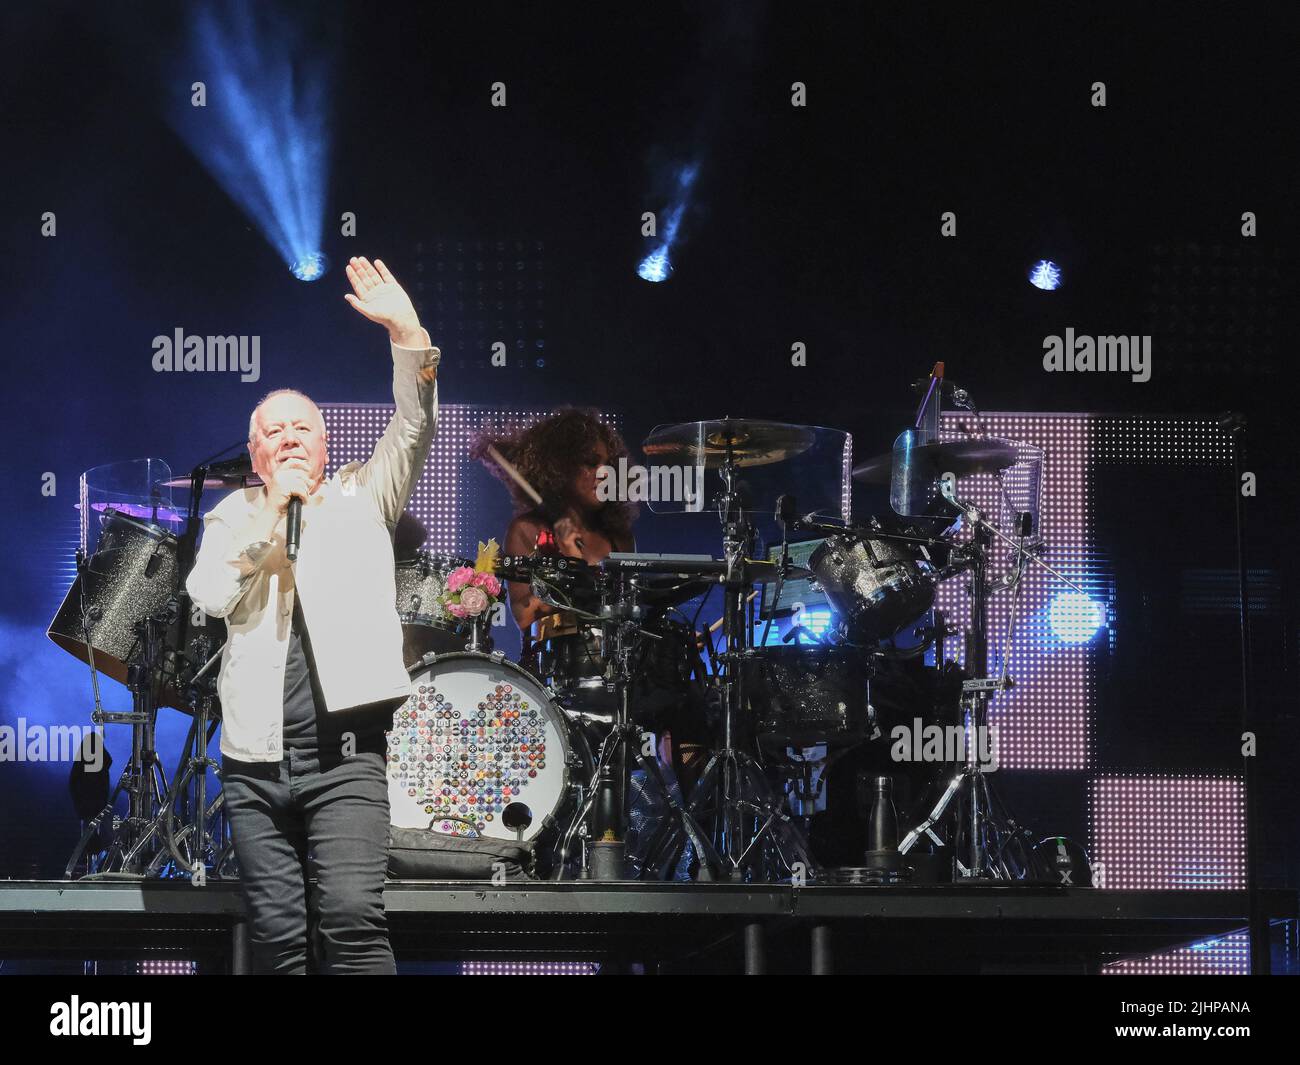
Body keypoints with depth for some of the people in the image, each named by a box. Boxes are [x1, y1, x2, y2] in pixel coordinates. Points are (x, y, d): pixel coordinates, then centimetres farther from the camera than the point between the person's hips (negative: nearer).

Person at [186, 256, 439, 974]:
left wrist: (407, 335, -15)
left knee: (352, 918, -19)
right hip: (255, 766, 2)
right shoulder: (235, 517, 15)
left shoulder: (361, 498, 12)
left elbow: (414, 430, -1)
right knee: (276, 936, 2)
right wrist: (274, 506, -5)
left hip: (344, 759, -2)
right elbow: (210, 594, -3)